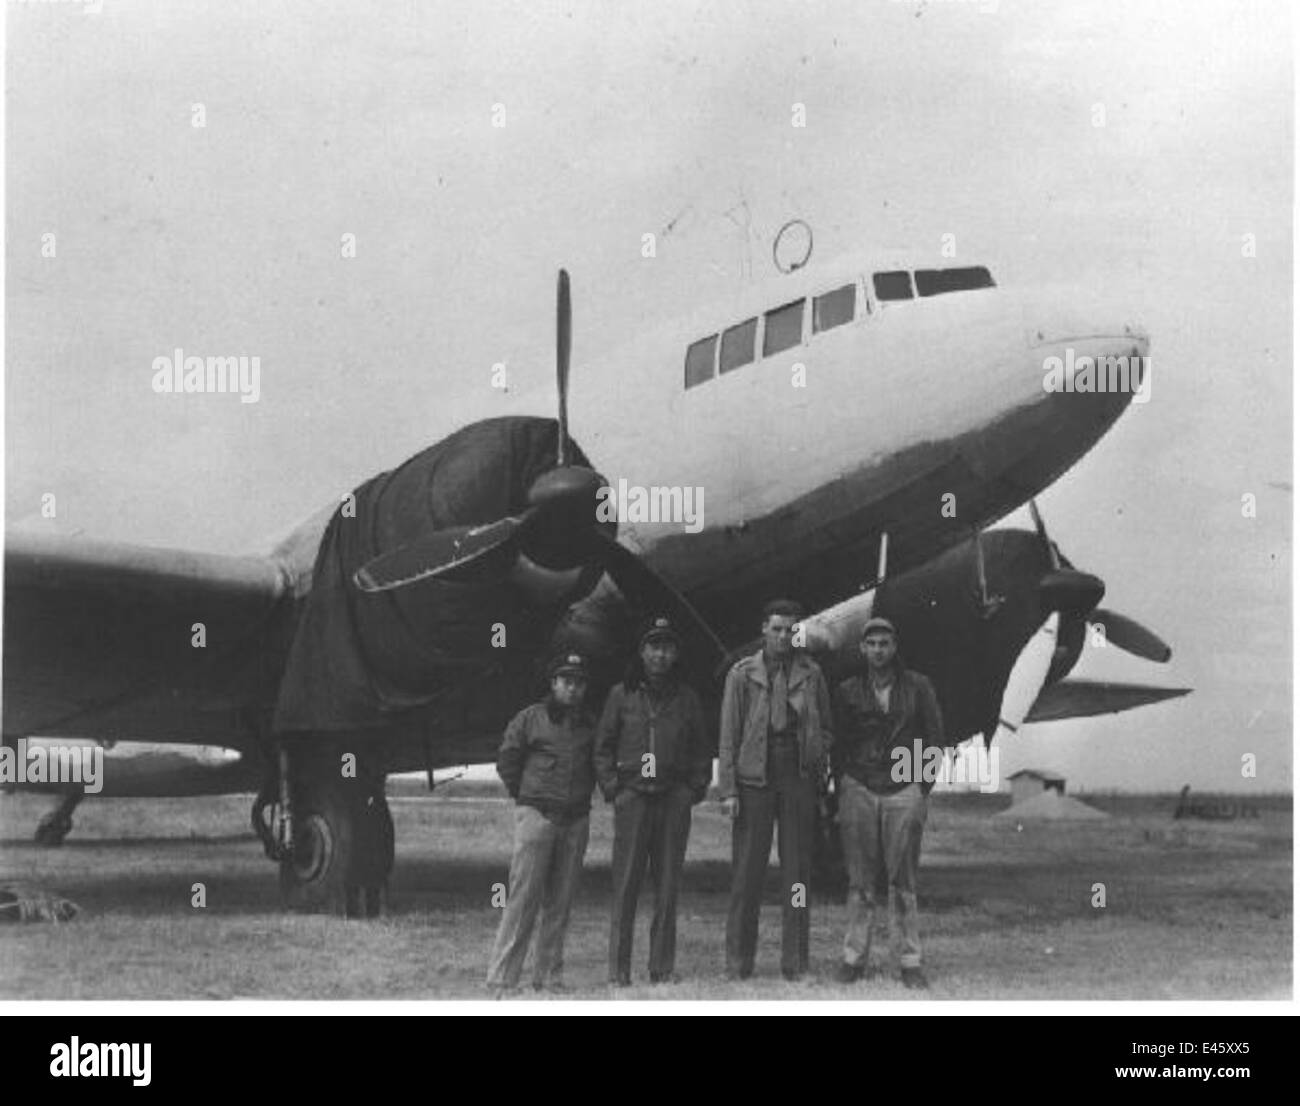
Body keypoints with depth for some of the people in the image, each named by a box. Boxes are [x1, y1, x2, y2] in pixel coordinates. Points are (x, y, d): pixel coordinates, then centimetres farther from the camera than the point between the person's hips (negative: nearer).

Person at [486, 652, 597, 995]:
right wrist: (525, 796, 4)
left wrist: (583, 797, 11)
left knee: (560, 902, 6)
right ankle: (502, 979, -6)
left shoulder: (590, 724, 12)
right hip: (537, 814, -4)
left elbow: (597, 764, 21)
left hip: (576, 820, 4)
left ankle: (549, 977, 13)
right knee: (523, 899, -8)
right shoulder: (530, 719, 1)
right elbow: (507, 762, 4)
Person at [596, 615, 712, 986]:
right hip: (632, 797, -2)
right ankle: (619, 972, -2)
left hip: (674, 799, 2)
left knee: (668, 887, 3)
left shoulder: (686, 697, 11)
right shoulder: (622, 694, 7)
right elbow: (603, 746, 10)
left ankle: (662, 969, 8)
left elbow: (702, 749, 15)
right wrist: (611, 787, 0)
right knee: (626, 885, -5)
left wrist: (695, 788, 4)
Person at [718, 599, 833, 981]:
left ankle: (795, 963, 9)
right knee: (747, 870, -1)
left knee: (797, 870, 3)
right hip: (754, 776, -2)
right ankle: (738, 963, 5)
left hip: (798, 777, 2)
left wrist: (820, 773, 0)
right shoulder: (742, 674, 3)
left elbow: (825, 727, 14)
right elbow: (728, 734, 1)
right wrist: (728, 788, -5)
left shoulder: (811, 673, 8)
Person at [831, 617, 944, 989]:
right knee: (860, 880, 0)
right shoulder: (848, 691, 9)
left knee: (903, 881, -2)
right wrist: (841, 789, 5)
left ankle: (911, 962, 3)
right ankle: (854, 957, 6)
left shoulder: (918, 687, 6)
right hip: (859, 788, 1)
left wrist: (923, 786, 2)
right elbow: (837, 744, 13)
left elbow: (934, 738, 8)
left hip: (904, 790, -1)